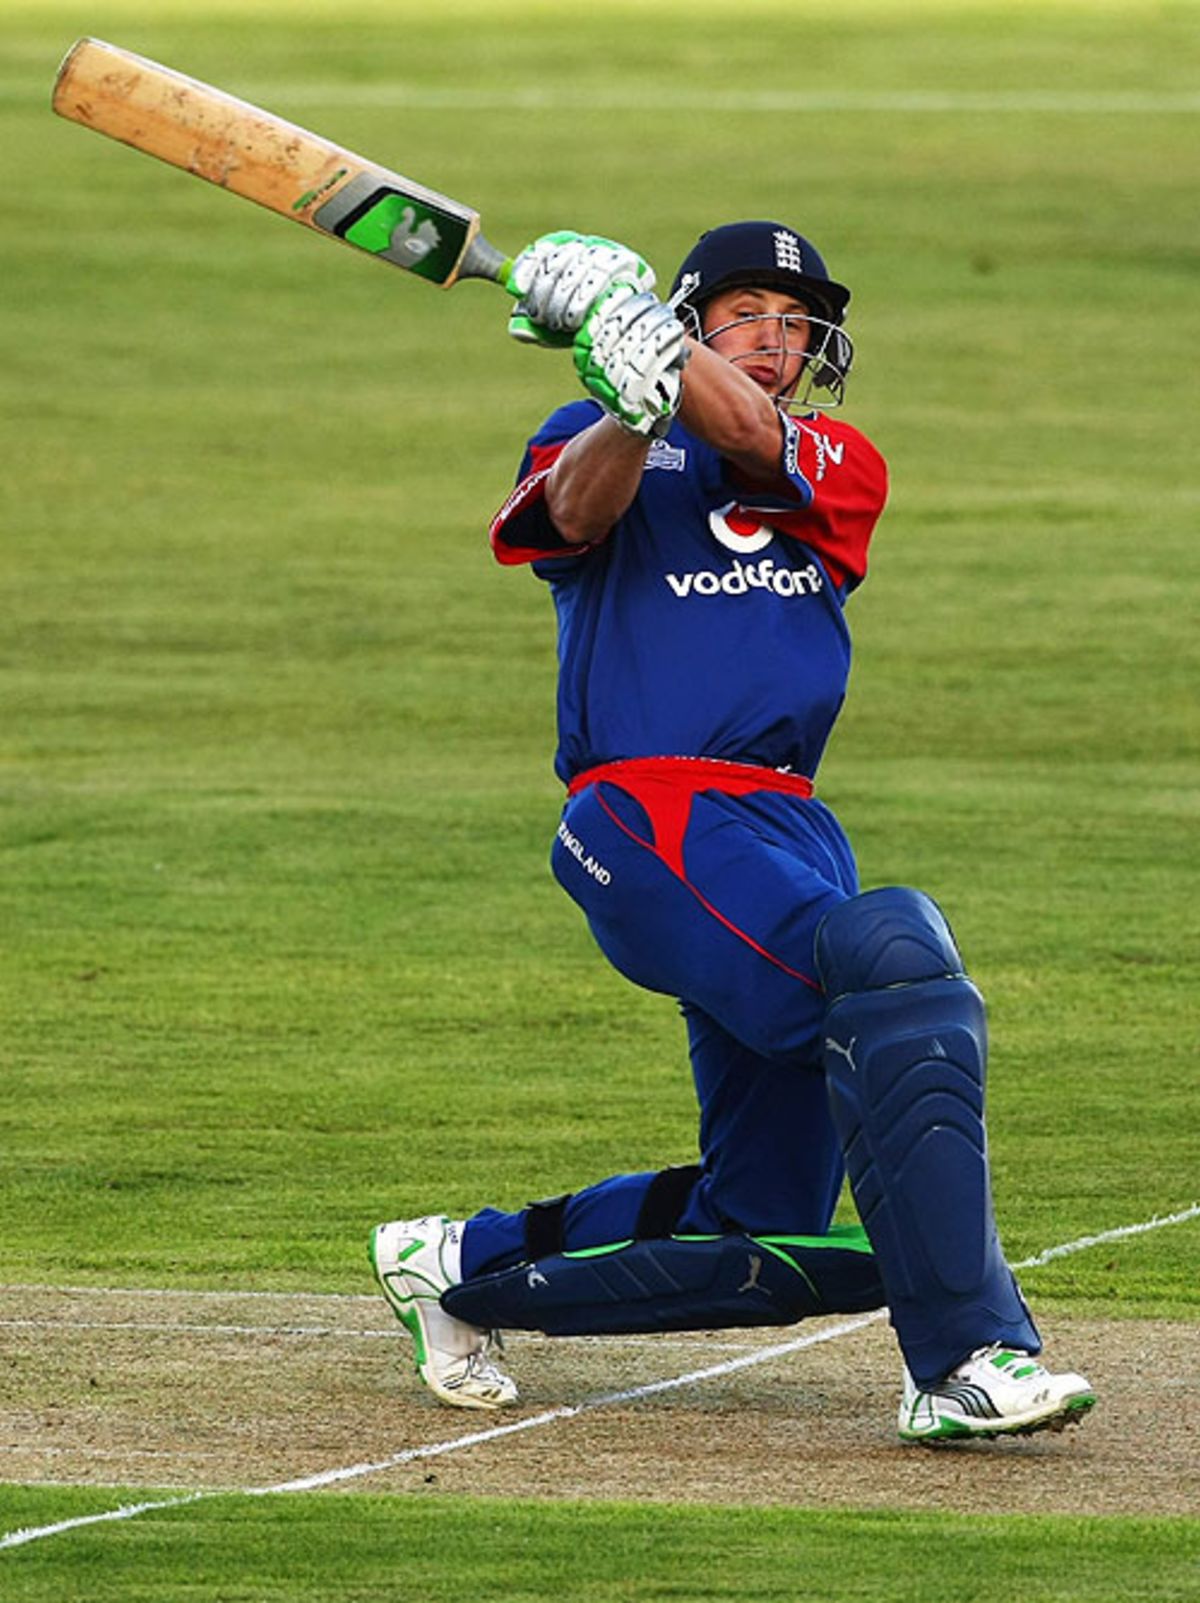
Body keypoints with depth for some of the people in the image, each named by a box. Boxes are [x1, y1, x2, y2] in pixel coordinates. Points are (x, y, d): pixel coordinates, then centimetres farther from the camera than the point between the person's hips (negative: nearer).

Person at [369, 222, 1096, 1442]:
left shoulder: (841, 468, 17)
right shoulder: (596, 441, 12)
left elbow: (753, 440, -6)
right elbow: (578, 510, -14)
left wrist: (634, 321, -21)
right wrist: (629, 398, -34)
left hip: (790, 831, 6)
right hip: (649, 817, -6)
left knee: (770, 1240, 4)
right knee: (888, 960, -31)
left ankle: (466, 1264, 24)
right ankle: (963, 1361, -35)